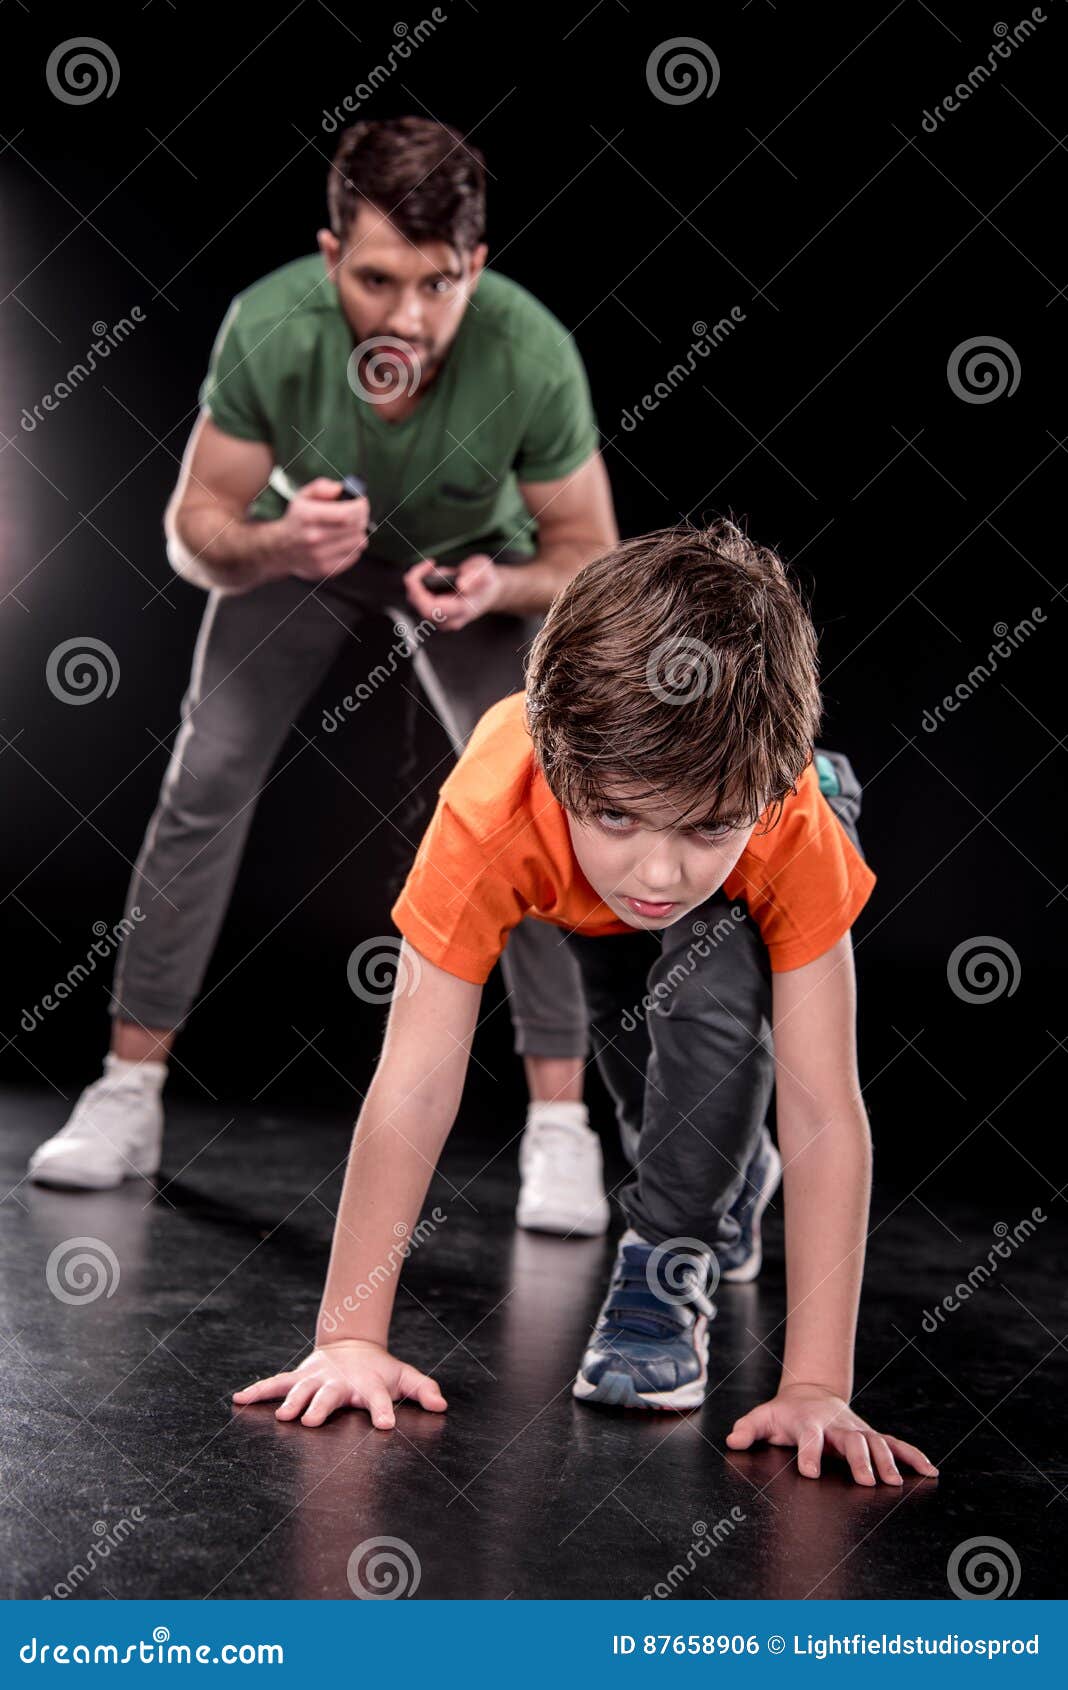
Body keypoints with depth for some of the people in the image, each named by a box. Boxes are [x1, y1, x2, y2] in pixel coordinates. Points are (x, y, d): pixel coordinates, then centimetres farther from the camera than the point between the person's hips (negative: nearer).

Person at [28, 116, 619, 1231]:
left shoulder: (531, 355, -36)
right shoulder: (268, 327, -34)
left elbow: (589, 554, -21)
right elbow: (193, 530, -22)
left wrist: (495, 588, -42)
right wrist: (278, 544, -45)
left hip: (473, 556, -1)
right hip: (299, 543, 1)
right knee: (204, 780, -10)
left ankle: (559, 1126, -9)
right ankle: (128, 1096, 3)